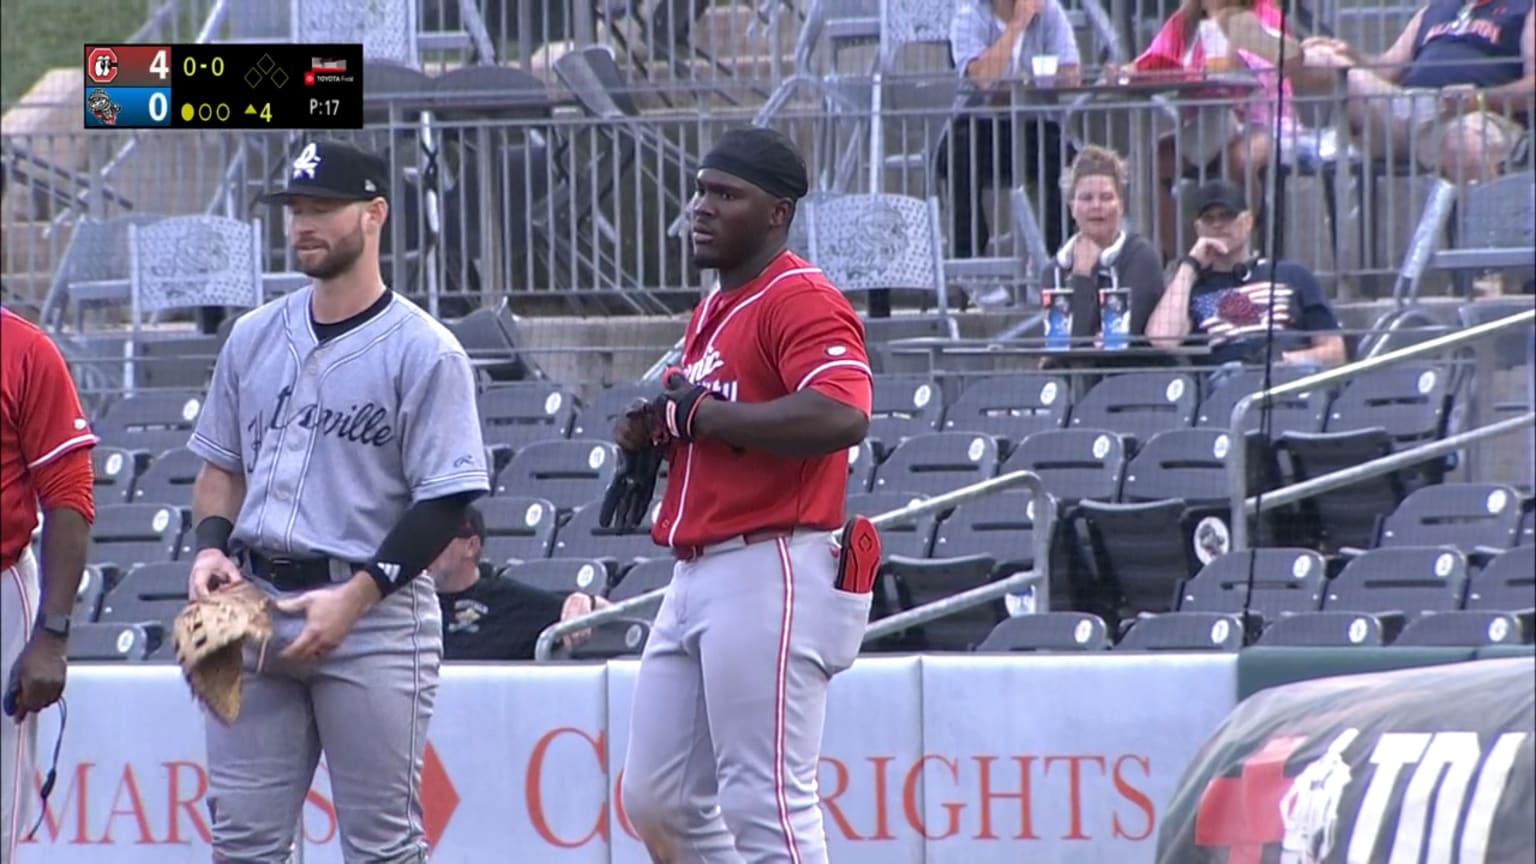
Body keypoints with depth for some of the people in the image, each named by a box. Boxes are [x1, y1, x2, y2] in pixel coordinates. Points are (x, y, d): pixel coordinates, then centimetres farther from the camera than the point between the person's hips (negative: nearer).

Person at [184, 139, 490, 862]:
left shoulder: (423, 352, -5)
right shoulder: (254, 336, 14)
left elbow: (446, 504, -9)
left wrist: (354, 597, -17)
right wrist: (211, 547, 2)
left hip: (374, 615, -6)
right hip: (253, 607, 6)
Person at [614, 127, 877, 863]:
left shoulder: (800, 301, -11)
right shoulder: (713, 312, 21)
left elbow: (841, 415, -28)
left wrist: (699, 413, -19)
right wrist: (650, 436, 8)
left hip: (774, 576, -11)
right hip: (696, 575, 11)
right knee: (656, 801, 12)